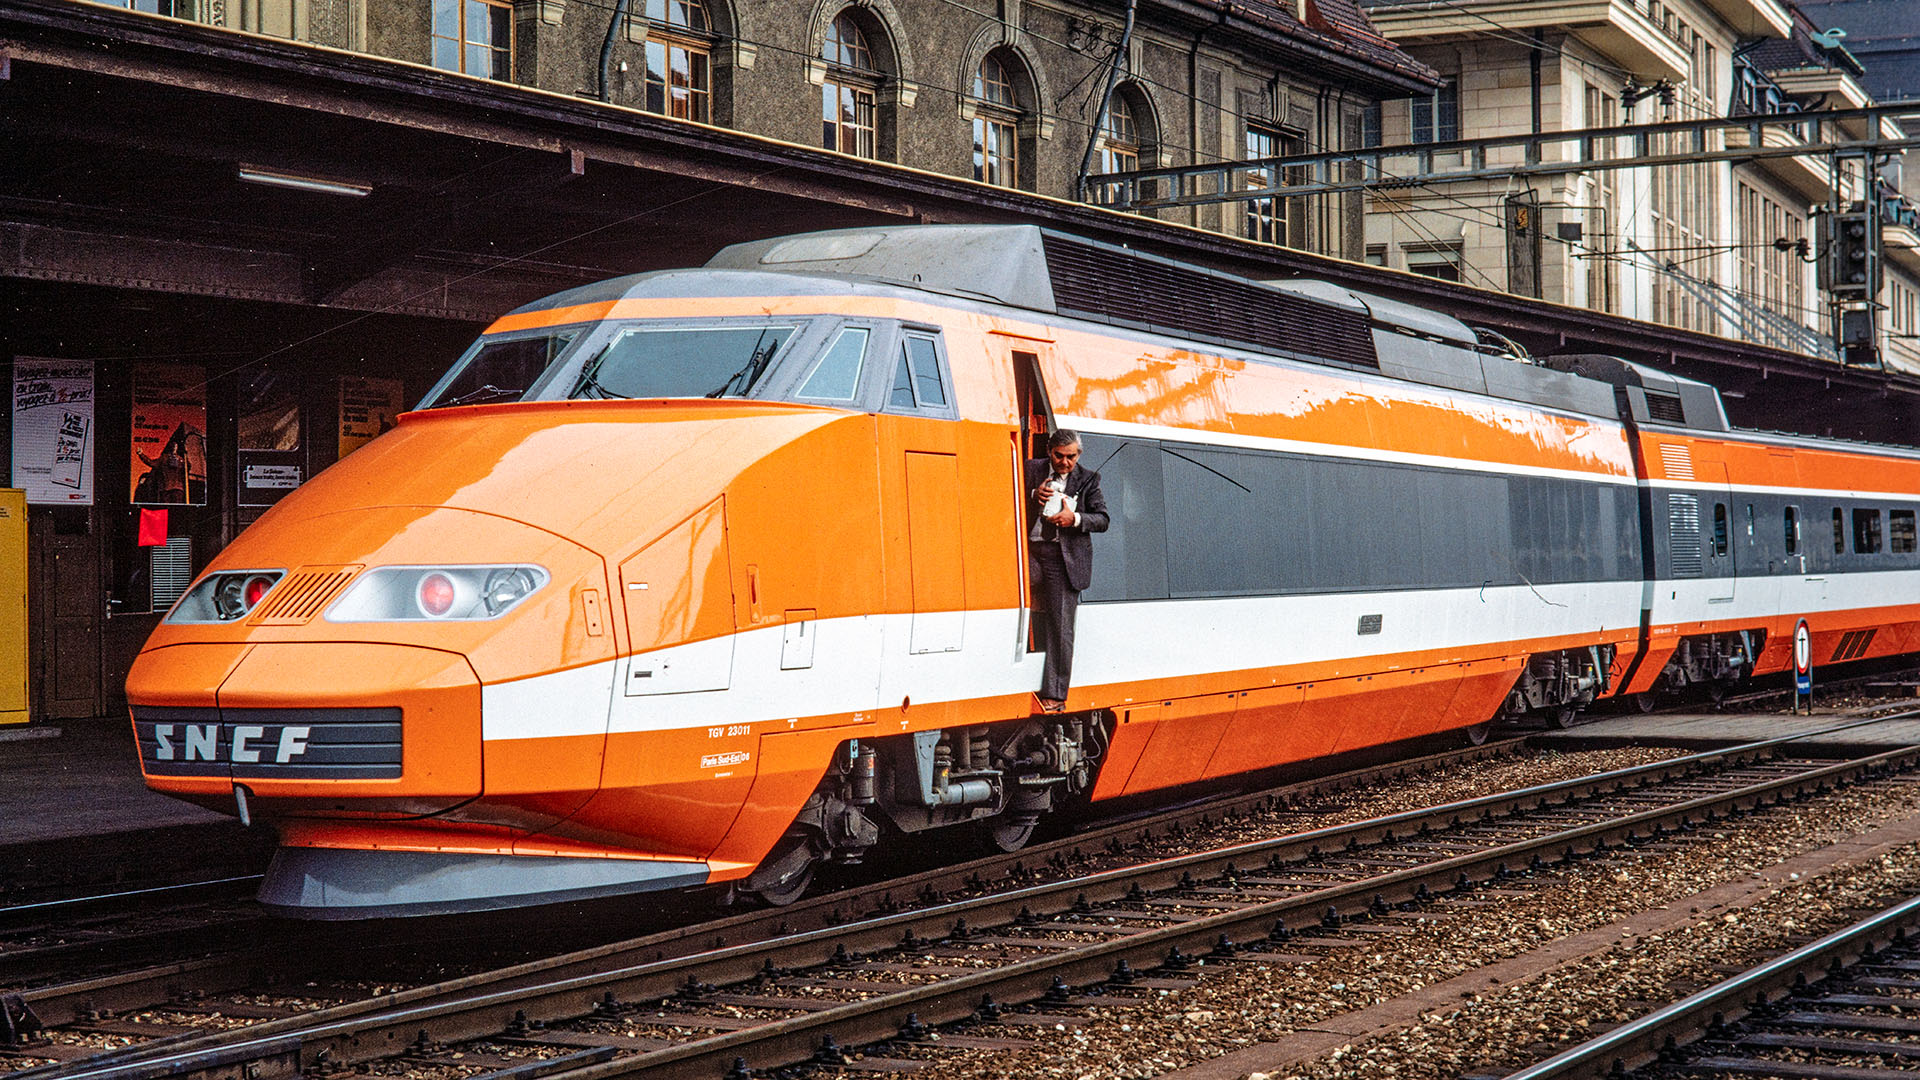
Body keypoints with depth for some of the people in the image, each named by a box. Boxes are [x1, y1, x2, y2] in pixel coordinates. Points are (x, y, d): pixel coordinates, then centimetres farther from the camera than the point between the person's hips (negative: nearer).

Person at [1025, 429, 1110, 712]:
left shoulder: (1088, 479, 7)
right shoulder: (1032, 470, 10)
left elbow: (1102, 520, 4)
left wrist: (1075, 519, -13)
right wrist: (1034, 496, -9)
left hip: (1064, 558, -2)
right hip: (1031, 551, 2)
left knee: (1060, 626, -4)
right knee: (1035, 623, 0)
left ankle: (1054, 695, -3)